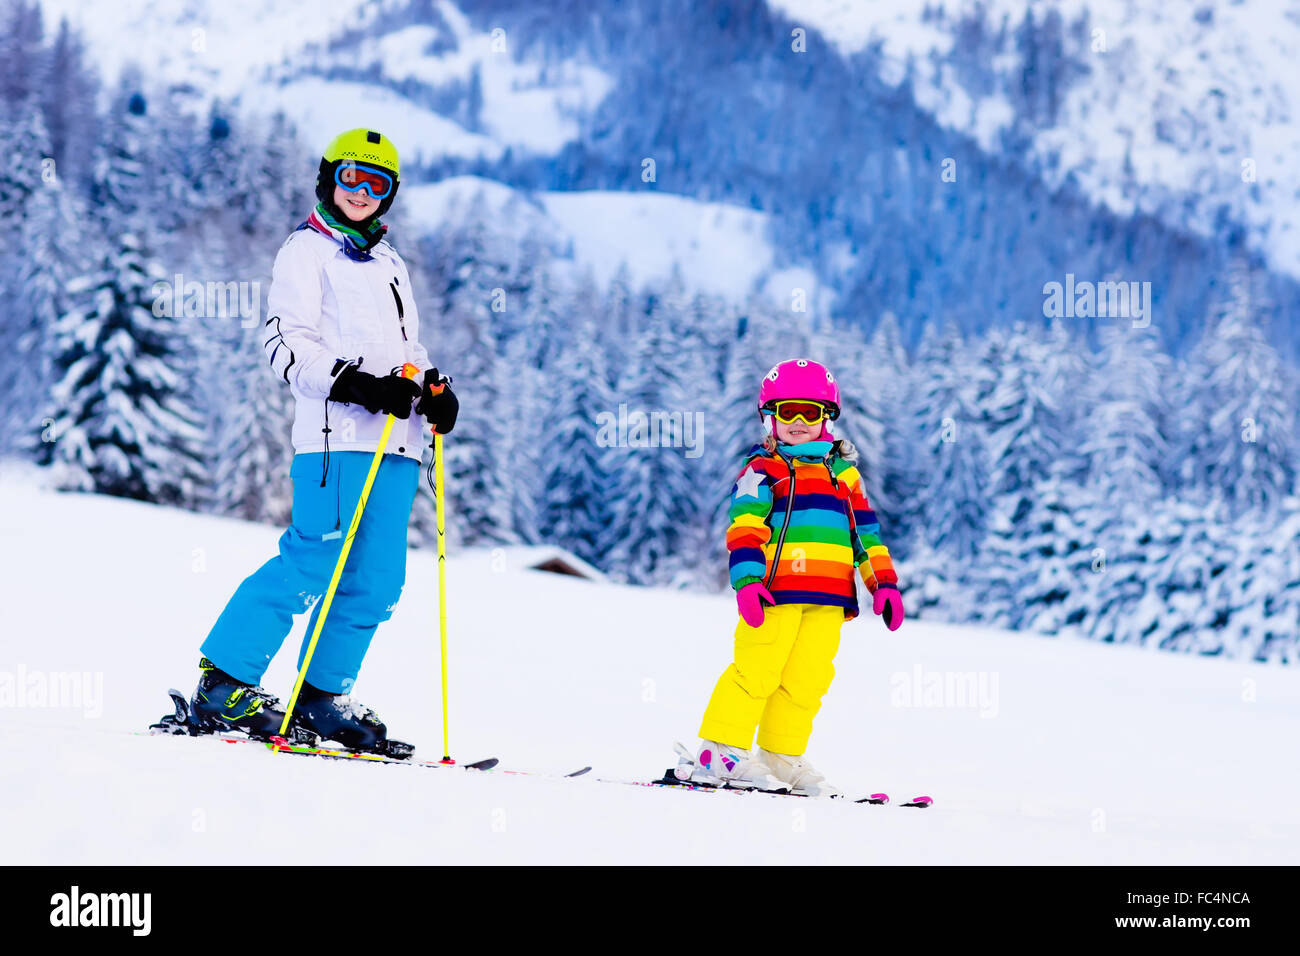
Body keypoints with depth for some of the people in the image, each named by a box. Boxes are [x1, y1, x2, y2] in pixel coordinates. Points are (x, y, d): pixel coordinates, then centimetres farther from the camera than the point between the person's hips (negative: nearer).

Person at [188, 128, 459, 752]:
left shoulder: (389, 264, 27)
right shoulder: (307, 251, 4)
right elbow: (286, 344, -7)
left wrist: (433, 388, 10)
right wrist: (356, 384, -20)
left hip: (396, 442, 8)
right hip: (337, 434, -8)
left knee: (376, 582, 4)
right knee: (312, 564, -16)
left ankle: (322, 696, 12)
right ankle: (224, 686, -11)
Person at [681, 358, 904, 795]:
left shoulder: (843, 472, 23)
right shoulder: (762, 469, 5)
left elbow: (865, 530, 25)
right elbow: (744, 527, -6)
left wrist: (884, 583, 16)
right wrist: (747, 580, -20)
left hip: (827, 598, 5)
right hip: (776, 588, -5)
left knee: (808, 680, 1)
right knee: (757, 670, -11)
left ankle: (782, 757, 10)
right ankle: (719, 752, -6)